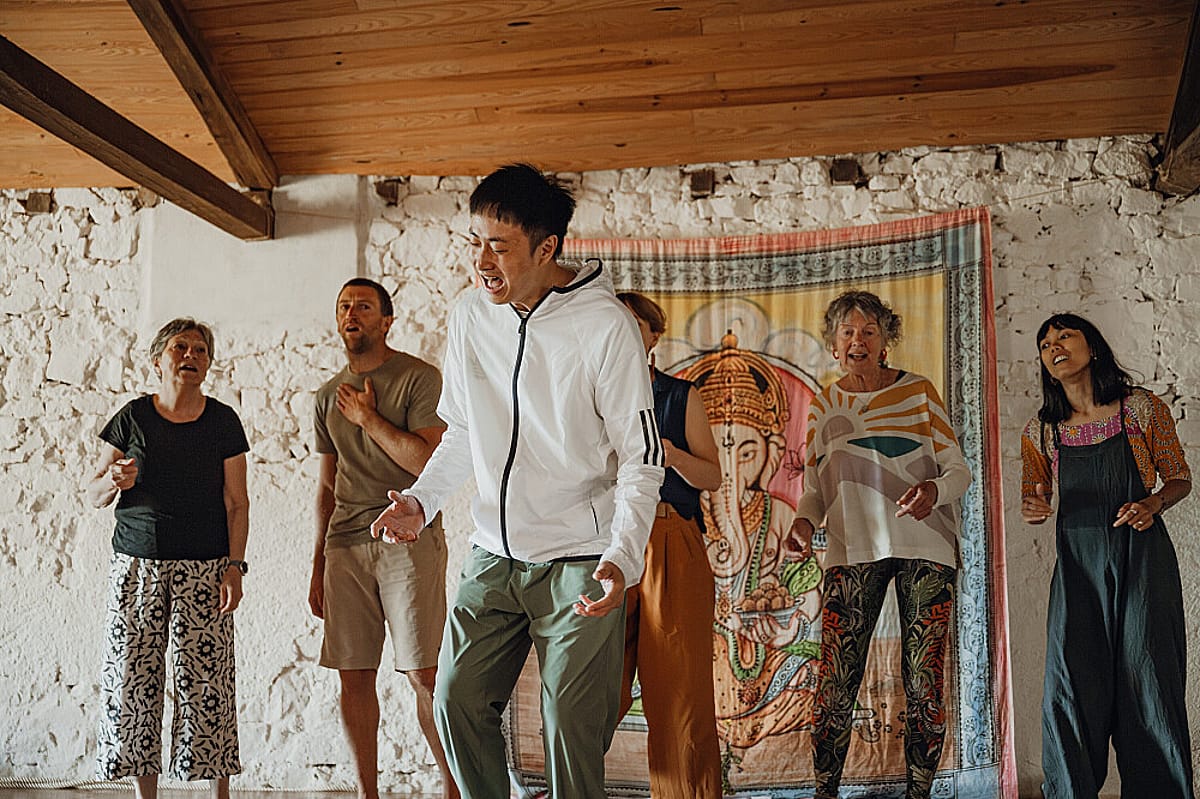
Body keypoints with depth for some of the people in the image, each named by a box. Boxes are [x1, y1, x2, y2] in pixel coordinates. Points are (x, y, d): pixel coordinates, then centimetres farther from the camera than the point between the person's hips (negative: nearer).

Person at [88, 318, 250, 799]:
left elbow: (236, 502, 4)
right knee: (134, 679, 0)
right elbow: (94, 494, 9)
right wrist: (114, 480, -14)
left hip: (203, 568, -1)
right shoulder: (133, 417, 5)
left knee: (206, 682, -5)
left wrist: (234, 567, -5)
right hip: (137, 565, 1)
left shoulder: (222, 421, 4)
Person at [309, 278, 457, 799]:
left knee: (424, 674, -7)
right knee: (353, 677, 6)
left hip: (409, 540, -5)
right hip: (345, 546, 5)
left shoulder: (420, 379, -1)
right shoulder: (329, 395, 17)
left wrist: (369, 418, -7)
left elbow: (430, 463, -12)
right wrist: (317, 566, 18)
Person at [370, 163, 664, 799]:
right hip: (493, 556, 5)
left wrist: (622, 559, -25)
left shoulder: (603, 325, -14)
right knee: (458, 702, 5)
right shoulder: (469, 317, 2)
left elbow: (641, 458, -11)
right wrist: (422, 499, -3)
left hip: (578, 561, -5)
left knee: (572, 728, -3)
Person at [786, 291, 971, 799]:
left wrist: (935, 489, -18)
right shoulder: (823, 406, 12)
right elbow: (815, 486, 13)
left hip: (924, 548, -1)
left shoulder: (919, 393, 6)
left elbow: (960, 470, 5)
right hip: (852, 551, 1)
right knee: (834, 685, -7)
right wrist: (804, 520, -9)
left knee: (924, 685, -2)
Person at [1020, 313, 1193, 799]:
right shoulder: (1040, 432, 6)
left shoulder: (1142, 409, 0)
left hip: (1142, 559, -2)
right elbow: (1032, 500, 15)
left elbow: (1180, 479, 7)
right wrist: (1032, 508, -8)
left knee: (1148, 679, -3)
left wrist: (1152, 503, -13)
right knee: (1070, 684, -3)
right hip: (1078, 566, 2)